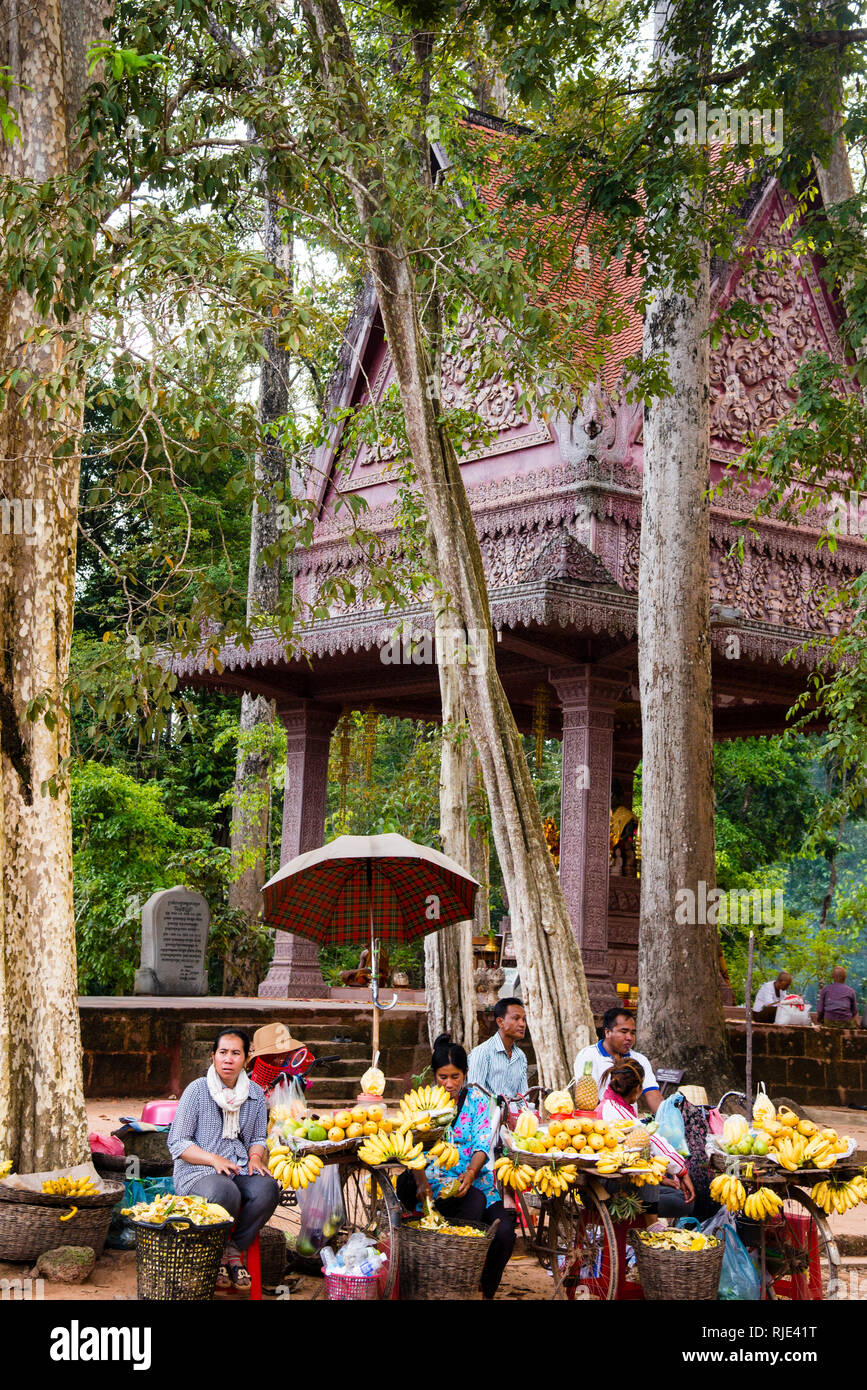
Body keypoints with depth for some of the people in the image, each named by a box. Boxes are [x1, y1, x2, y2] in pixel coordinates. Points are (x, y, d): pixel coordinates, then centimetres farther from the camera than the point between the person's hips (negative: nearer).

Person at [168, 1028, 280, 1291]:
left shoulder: (255, 1094, 12)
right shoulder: (197, 1090, -2)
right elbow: (177, 1143, -4)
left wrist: (256, 1156, -3)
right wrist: (214, 1159, -16)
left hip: (240, 1170, 4)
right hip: (197, 1172, -4)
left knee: (267, 1188, -30)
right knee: (225, 1192, -38)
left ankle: (234, 1249, -10)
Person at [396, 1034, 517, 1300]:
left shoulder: (476, 1100, 9)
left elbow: (482, 1144, -2)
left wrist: (470, 1173, -23)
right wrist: (421, 1181, -25)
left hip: (473, 1180, 2)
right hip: (435, 1182, -2)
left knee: (504, 1230, -24)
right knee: (476, 1199, -33)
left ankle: (485, 1292, -5)